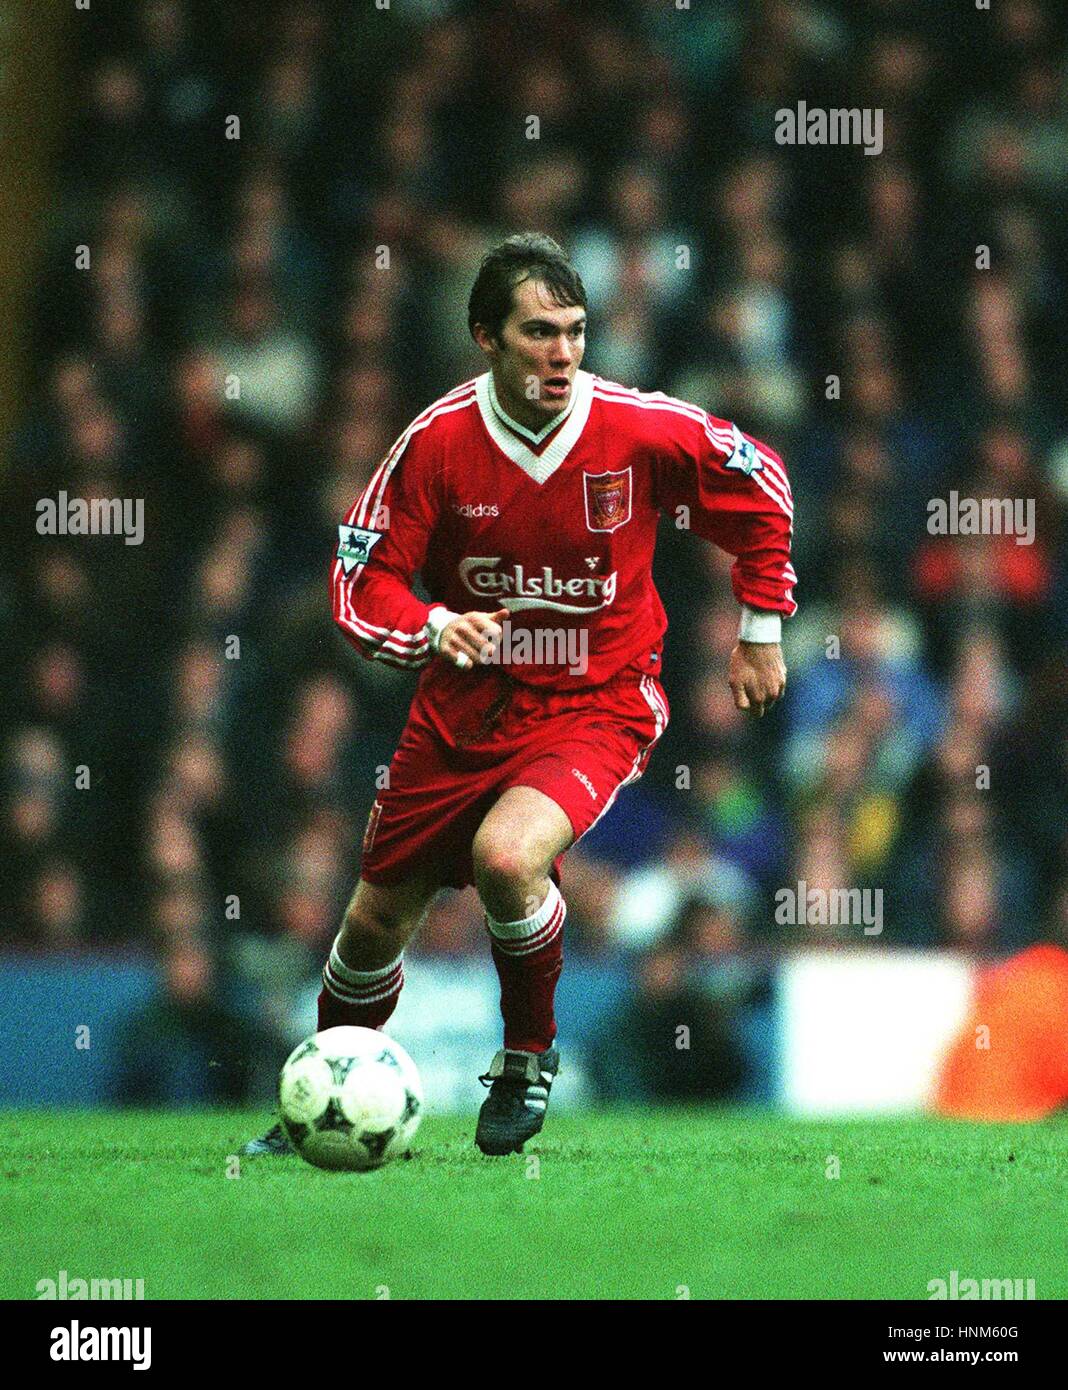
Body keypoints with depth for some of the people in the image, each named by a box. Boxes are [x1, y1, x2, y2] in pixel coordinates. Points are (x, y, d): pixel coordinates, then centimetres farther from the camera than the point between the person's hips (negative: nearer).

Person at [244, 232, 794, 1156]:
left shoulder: (645, 429, -16)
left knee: (506, 856, -31)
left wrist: (760, 632, 7)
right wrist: (430, 628, -28)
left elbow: (761, 490, 2)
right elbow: (361, 579, -7)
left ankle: (530, 1053, -3)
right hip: (465, 702, 3)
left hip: (598, 705, -3)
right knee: (377, 921, 9)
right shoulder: (438, 441, -13)